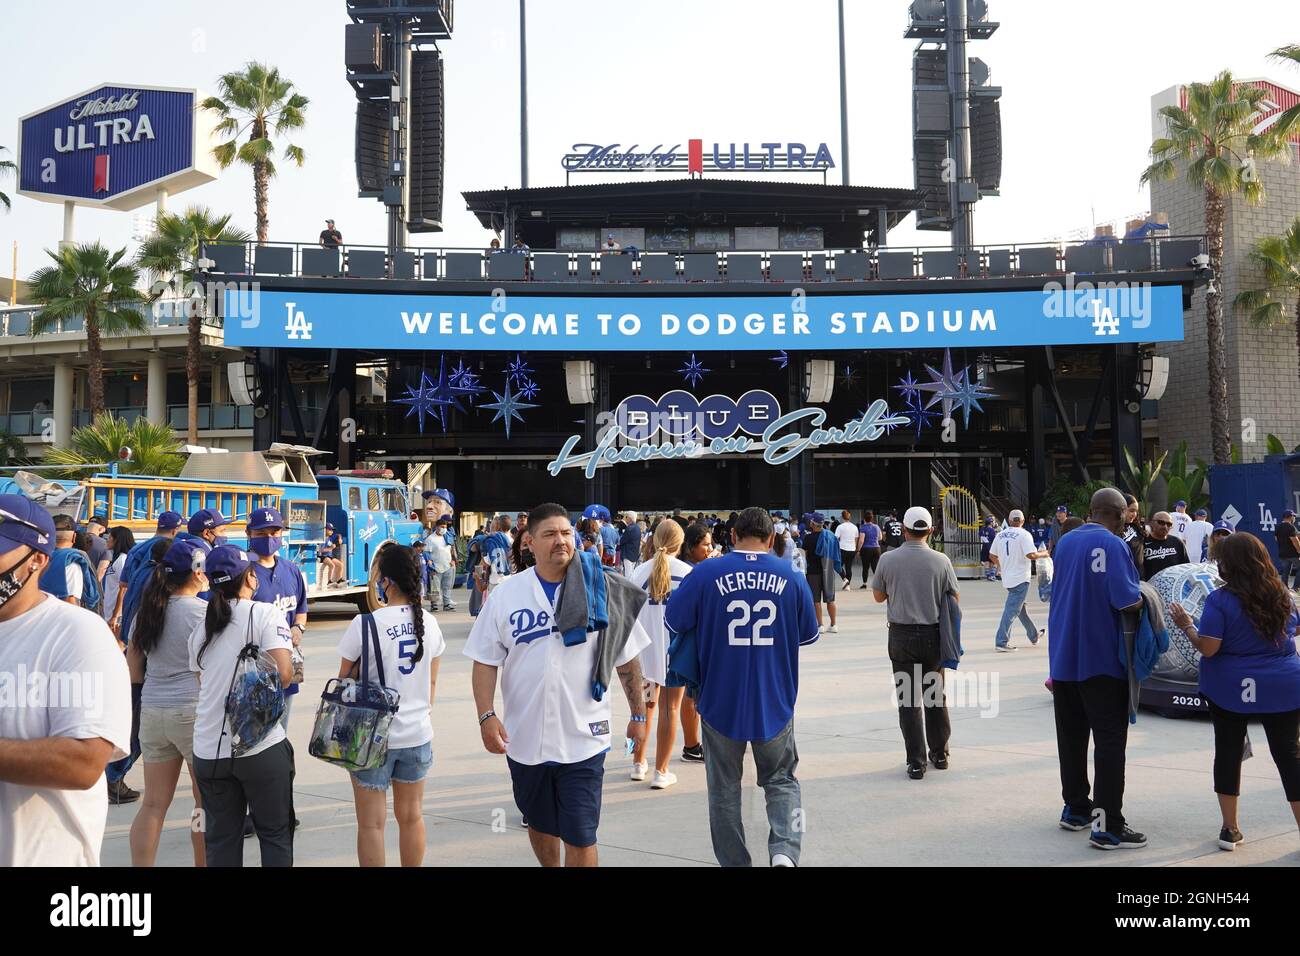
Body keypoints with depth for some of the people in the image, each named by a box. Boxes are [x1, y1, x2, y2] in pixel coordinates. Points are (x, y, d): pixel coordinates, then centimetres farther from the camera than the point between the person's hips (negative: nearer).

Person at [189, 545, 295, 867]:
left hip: (208, 750, 5)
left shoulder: (201, 626, 10)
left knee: (220, 839, 13)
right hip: (262, 747, -5)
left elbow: (202, 682, 17)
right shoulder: (265, 614, -7)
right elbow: (283, 674, -16)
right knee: (275, 834, 10)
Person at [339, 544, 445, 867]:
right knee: (411, 816, 16)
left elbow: (344, 683, -5)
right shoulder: (429, 622, -1)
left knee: (371, 824, 6)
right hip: (417, 734, 4)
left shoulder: (365, 623, -15)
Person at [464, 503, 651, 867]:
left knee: (580, 836, -2)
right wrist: (486, 715, -8)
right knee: (540, 824, 20)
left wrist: (638, 714, 6)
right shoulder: (507, 593, -1)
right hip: (523, 738, 2)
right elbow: (485, 660, 2)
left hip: (583, 739, -2)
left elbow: (627, 659, 4)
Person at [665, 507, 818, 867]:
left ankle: (734, 861, 22)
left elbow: (673, 622, -3)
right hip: (774, 704, 1)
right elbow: (809, 635, 7)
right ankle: (784, 850, -3)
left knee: (725, 789, 15)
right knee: (781, 781, 18)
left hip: (721, 702, -1)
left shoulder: (706, 574, -10)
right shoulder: (791, 577, -4)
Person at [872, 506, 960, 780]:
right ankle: (939, 753, 26)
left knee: (909, 699, 4)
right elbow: (955, 598, 3)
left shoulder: (888, 560, -8)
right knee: (935, 695, 17)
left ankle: (916, 761, 2)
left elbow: (878, 596, 5)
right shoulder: (941, 561, -8)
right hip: (933, 635, 1)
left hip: (901, 635, -1)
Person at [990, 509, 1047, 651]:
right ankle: (1001, 641, -8)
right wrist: (1043, 554, -2)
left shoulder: (1000, 535, 7)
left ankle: (1034, 635, 34)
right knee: (1012, 609, -6)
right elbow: (1031, 555, -22)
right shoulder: (1024, 534, -12)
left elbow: (992, 556, 12)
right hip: (1020, 578, -7)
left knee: (1021, 607, 20)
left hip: (1007, 578, 7)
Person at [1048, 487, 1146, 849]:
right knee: (1109, 740, -3)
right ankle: (1108, 826, -4)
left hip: (1063, 655, 7)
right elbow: (1127, 600, -23)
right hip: (1100, 660, -7)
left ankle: (1076, 808, 23)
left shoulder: (1065, 542, 10)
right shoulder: (1111, 545, -15)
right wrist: (1142, 602, -1)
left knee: (1071, 737, 14)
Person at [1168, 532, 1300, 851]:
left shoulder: (1220, 600, -14)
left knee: (1228, 753, 10)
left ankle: (1231, 829, 14)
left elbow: (1207, 648, -16)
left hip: (1231, 689, -3)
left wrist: (1186, 625, -1)